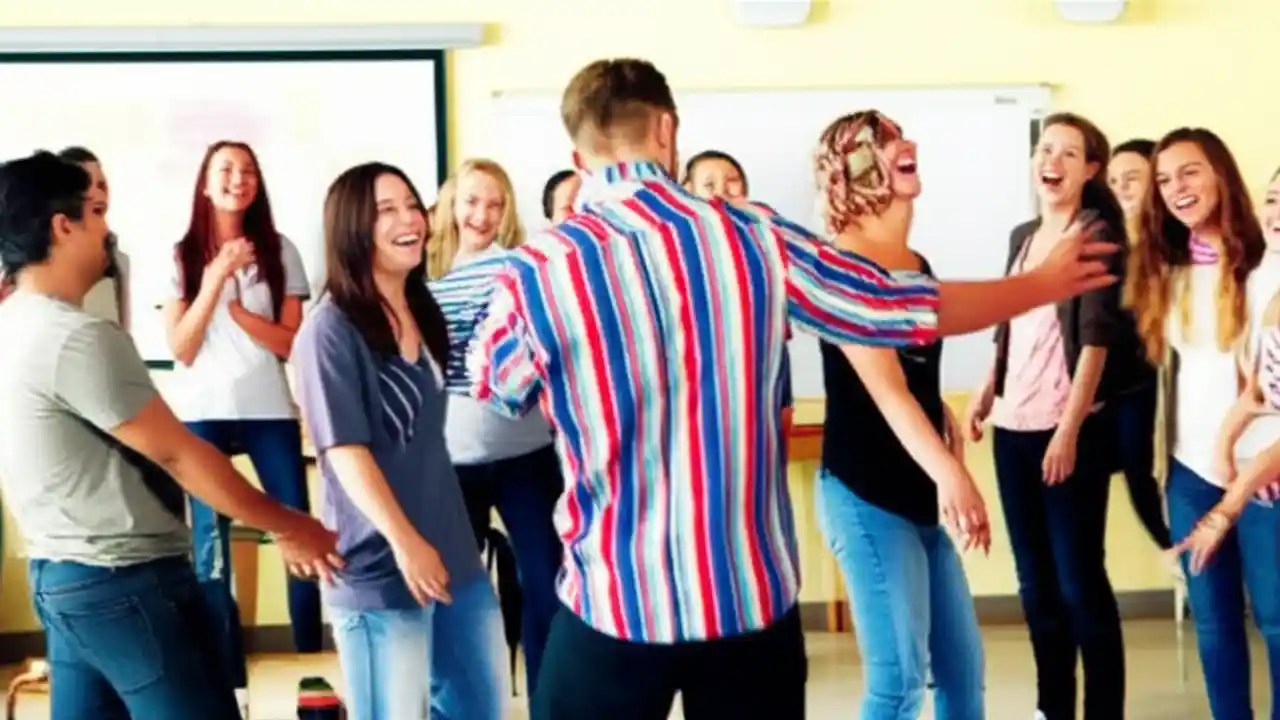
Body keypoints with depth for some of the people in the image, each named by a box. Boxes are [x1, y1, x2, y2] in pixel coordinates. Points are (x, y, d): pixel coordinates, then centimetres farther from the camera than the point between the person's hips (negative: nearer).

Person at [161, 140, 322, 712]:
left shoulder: (279, 252, 4)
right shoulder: (182, 256, 2)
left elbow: (292, 342, -1)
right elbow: (181, 349, -6)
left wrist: (234, 306, -15)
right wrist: (216, 277, -15)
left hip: (269, 411, 1)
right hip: (203, 414, 0)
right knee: (210, 545, 1)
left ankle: (312, 660, 12)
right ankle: (227, 676, 10)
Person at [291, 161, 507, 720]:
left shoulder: (424, 314, 10)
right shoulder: (331, 328, -13)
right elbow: (345, 450, -18)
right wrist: (404, 541, -20)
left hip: (452, 549, 8)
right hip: (379, 566, -8)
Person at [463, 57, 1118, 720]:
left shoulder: (536, 271, -10)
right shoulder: (756, 239, -6)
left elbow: (491, 387, 11)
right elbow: (907, 307, 4)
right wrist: (1046, 283, 20)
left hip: (613, 602, -1)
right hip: (753, 594, 2)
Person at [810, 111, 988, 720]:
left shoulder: (917, 265, 11)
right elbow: (884, 388, -24)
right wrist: (951, 474, -34)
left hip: (917, 494, 9)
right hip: (865, 495, -8)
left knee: (962, 665, 13)